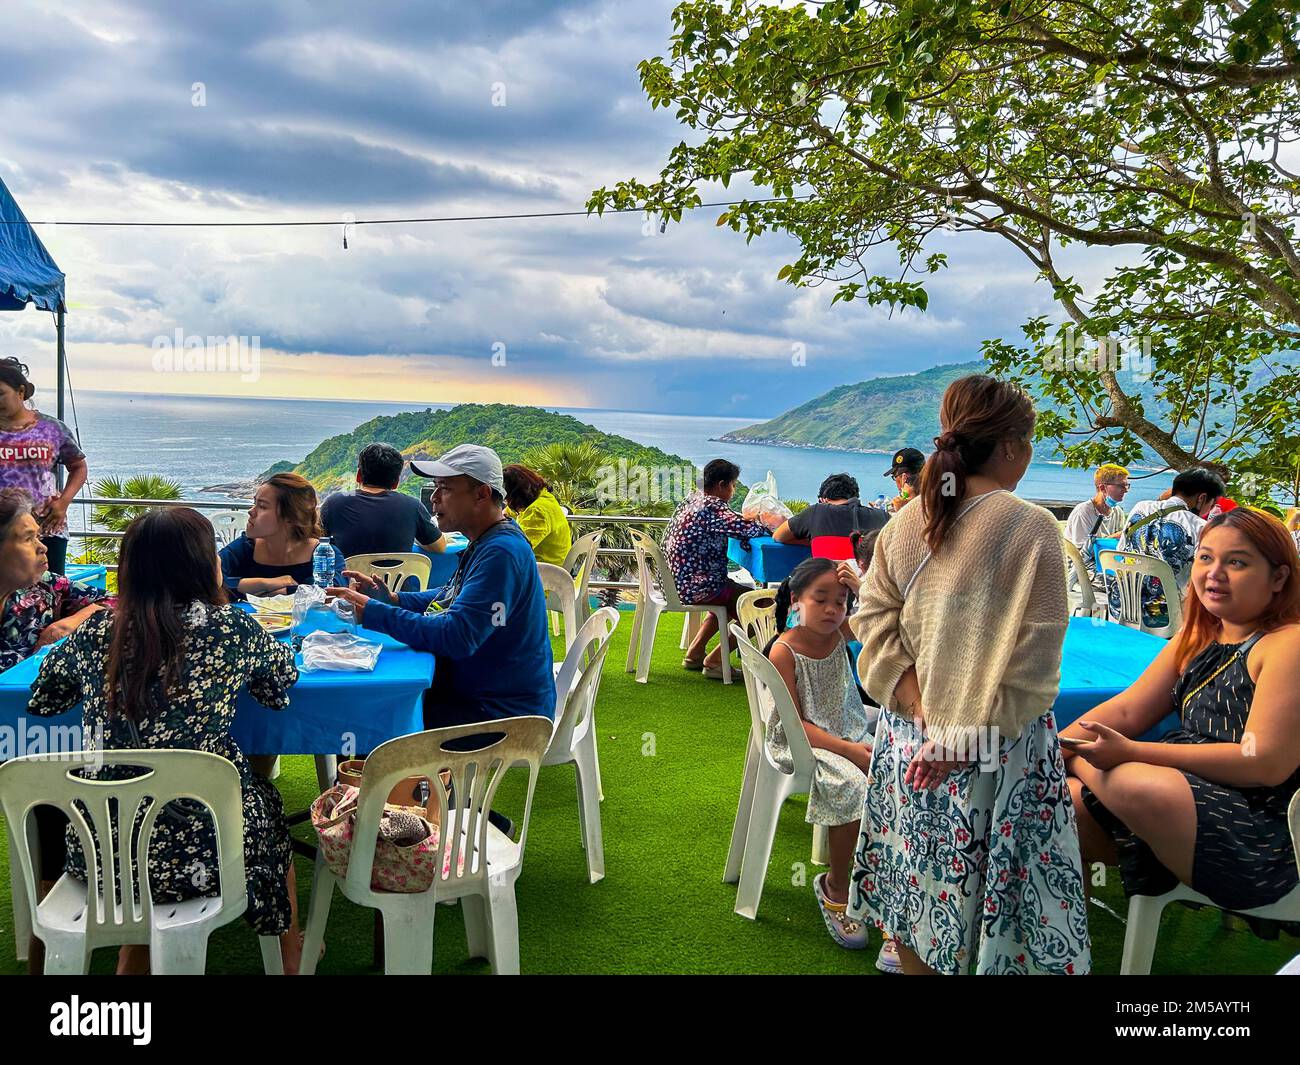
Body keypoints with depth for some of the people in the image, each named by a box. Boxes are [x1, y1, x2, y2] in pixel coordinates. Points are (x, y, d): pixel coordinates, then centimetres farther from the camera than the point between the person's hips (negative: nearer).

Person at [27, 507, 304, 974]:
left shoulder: (96, 632, -4)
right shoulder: (230, 628, -12)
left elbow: (41, 700, 14)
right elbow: (284, 675, 8)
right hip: (196, 855, -3)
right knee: (266, 802, 29)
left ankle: (131, 961, 50)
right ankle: (291, 958, 50)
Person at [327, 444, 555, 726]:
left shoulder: (501, 553, -24)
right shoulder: (486, 543, 11)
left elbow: (456, 636, -30)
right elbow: (452, 597, 21)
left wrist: (373, 613, -24)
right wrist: (392, 599, 4)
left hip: (501, 711, -10)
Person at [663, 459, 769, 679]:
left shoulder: (691, 499, 11)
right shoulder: (711, 507, -18)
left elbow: (729, 525, 21)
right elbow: (746, 529, -25)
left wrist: (751, 521, 4)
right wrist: (766, 526, -3)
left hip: (673, 582, 10)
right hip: (693, 587, -10)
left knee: (731, 593, 33)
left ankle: (695, 653, 31)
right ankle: (714, 661, 2)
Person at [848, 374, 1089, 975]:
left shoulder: (905, 522, 1)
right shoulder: (1031, 529, -14)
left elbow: (875, 622, -1)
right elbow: (1031, 662, -18)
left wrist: (923, 712, -7)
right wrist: (972, 736, -15)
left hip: (909, 739, 5)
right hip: (996, 749, -5)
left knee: (916, 878, 18)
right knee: (986, 887, 8)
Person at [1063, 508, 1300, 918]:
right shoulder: (1197, 638, 13)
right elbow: (1126, 710, 11)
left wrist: (1131, 752, -24)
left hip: (1259, 841, -8)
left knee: (1133, 784, -33)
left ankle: (1076, 762, 1)